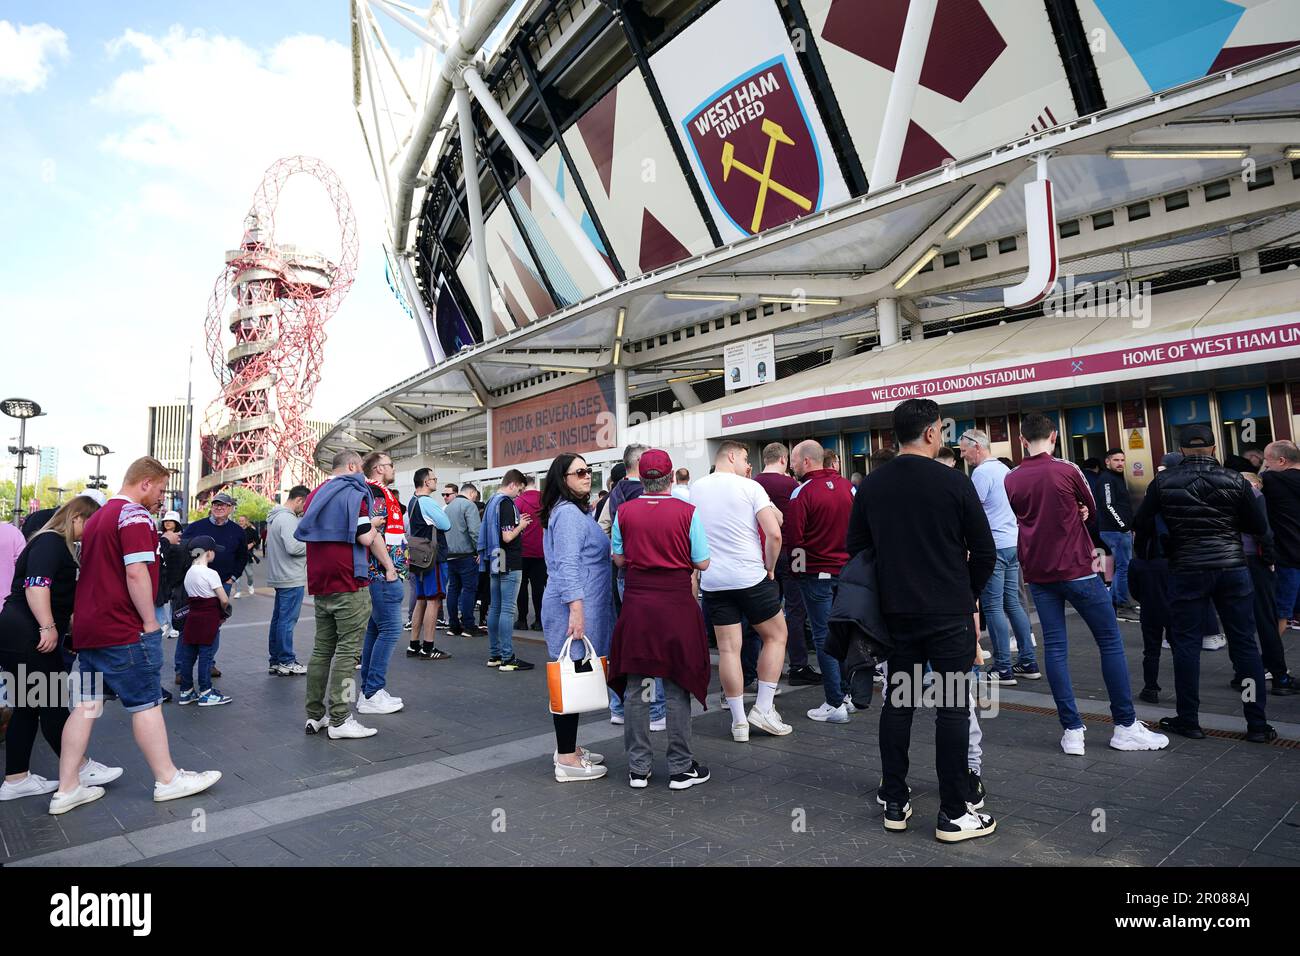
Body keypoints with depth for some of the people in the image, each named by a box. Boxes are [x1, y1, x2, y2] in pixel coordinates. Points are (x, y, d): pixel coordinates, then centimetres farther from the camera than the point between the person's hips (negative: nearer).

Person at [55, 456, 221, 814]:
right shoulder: (134, 515, -14)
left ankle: (67, 788, 15)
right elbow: (136, 572, -22)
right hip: (122, 630, -9)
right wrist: (151, 623, -15)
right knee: (146, 704, 0)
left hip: (87, 628, 9)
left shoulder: (97, 517, 16)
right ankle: (167, 779, 10)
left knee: (85, 705, 11)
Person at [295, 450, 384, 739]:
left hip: (319, 585, 8)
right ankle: (339, 720, -2)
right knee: (347, 650, -4)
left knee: (323, 649, 14)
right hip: (349, 585, -8)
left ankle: (315, 715, 19)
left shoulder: (314, 495, 16)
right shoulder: (354, 493, -10)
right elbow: (365, 538, -16)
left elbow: (307, 534, 23)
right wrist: (374, 523, 3)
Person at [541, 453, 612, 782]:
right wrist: (577, 610, -24)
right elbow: (567, 566, -20)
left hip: (581, 606, 10)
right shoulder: (568, 513, -14)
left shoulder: (577, 511, 19)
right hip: (573, 606, -10)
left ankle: (568, 748, 25)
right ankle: (567, 761, 2)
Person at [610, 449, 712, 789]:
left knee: (635, 685, 12)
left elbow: (618, 559, 6)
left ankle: (638, 768, 21)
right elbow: (702, 563, -5)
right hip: (676, 602, -2)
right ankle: (681, 769, 18)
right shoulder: (687, 512, -9)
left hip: (636, 602, 2)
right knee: (677, 687, 9)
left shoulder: (624, 512, -3)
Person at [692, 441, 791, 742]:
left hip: (713, 581, 4)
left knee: (728, 649, 7)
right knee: (776, 637, 14)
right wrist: (770, 567, 0)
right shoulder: (750, 487, -6)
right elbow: (774, 533, -13)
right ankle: (763, 708, 11)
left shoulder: (695, 489, 7)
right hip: (751, 577, -4)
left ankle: (739, 720, 12)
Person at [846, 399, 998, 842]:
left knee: (897, 703, 12)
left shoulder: (871, 484, 1)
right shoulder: (953, 481, -10)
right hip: (949, 614, -4)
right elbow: (985, 551, -5)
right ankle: (953, 814, 11)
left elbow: (854, 546, 7)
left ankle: (894, 803, 20)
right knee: (953, 707, 4)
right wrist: (967, 594, 11)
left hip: (896, 614, 4)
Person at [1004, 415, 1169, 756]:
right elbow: (1090, 509, 8)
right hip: (1076, 569, -4)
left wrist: (1066, 516, 11)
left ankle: (1072, 730, 6)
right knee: (1111, 642, 8)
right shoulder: (1068, 471, -9)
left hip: (1038, 574, 4)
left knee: (1055, 647, 6)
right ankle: (1125, 726, 13)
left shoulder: (1011, 480, 1)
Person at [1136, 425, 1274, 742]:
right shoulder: (1235, 480, -2)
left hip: (1186, 570, -1)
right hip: (1232, 568, 1)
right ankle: (1257, 724, 14)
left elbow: (1141, 525, -1)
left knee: (1186, 644, 6)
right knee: (1245, 644, 9)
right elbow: (1259, 527, 3)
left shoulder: (1163, 482, -5)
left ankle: (1188, 720, 13)